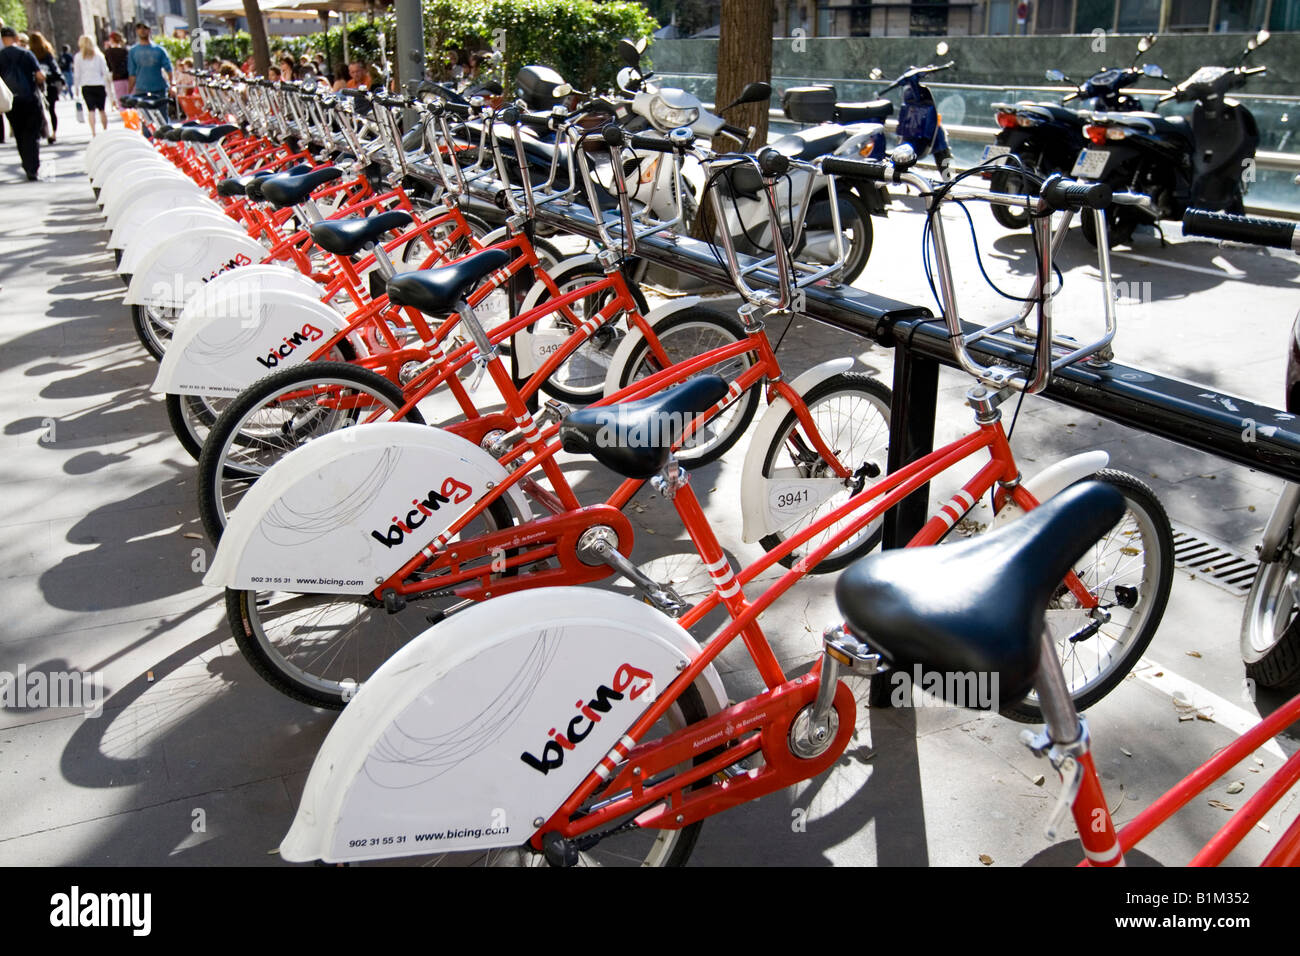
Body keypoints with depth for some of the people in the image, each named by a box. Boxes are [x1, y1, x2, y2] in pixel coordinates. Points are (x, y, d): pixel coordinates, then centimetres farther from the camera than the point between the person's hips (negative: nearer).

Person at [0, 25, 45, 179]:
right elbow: (40, 76, -11)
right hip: (30, 100, -2)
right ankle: (33, 168, -9)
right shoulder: (26, 54, -6)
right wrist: (41, 86, 10)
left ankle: (28, 168, 15)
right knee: (32, 135, 2)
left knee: (19, 136, 13)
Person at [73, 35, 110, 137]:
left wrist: (77, 87, 11)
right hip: (99, 85, 0)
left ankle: (93, 133, -11)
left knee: (91, 110, -2)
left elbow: (76, 75, 2)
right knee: (101, 109, 7)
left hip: (86, 86, 0)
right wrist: (107, 87, 9)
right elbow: (105, 72, 3)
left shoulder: (78, 57, 3)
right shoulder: (99, 55, 4)